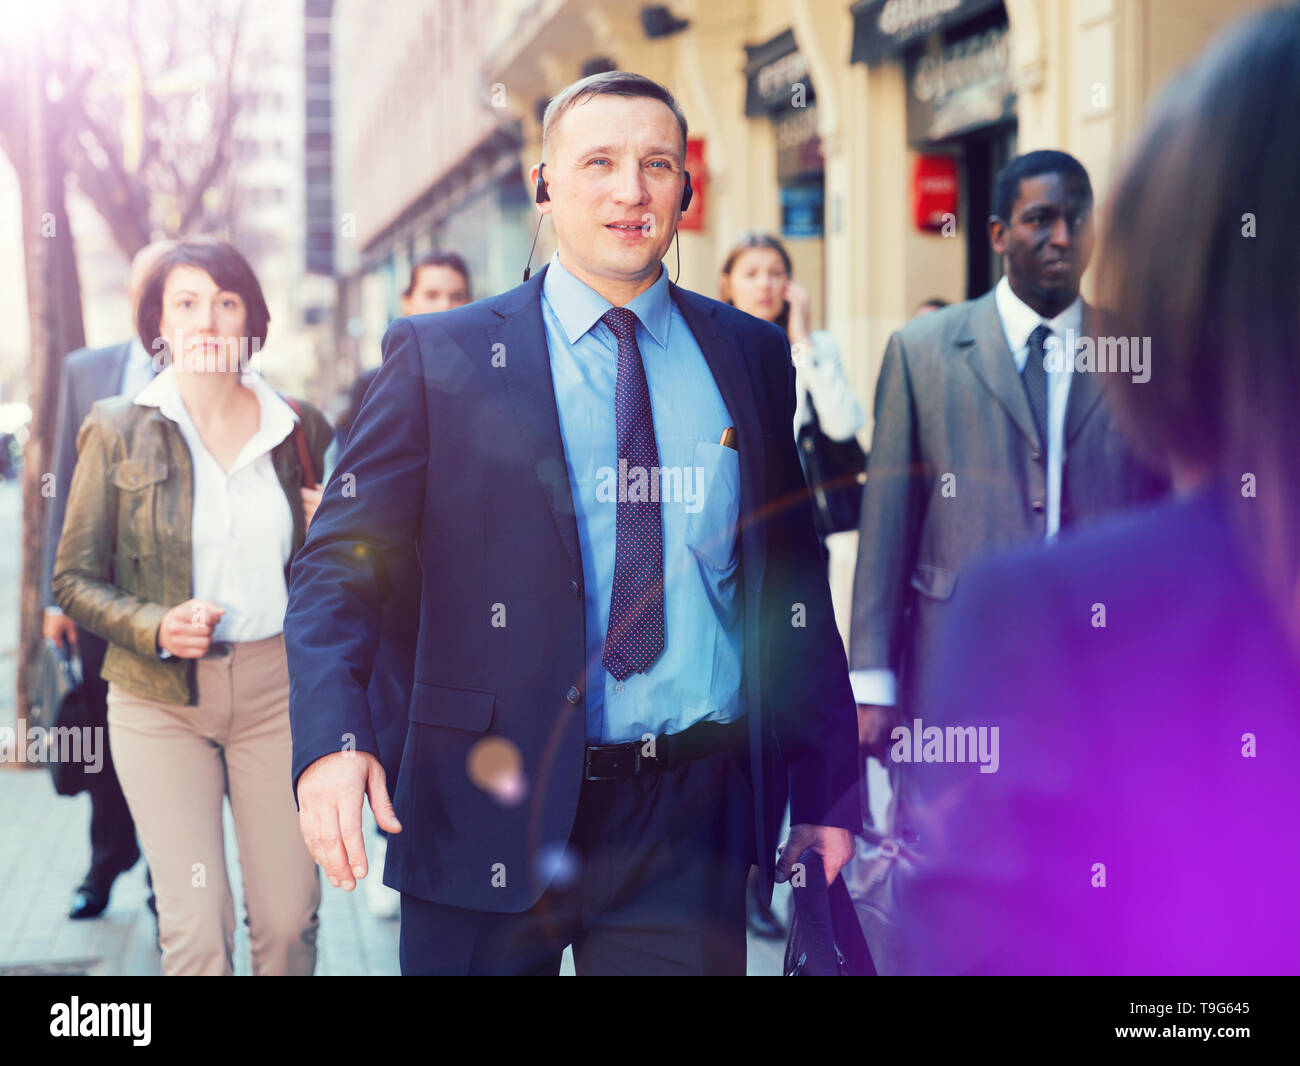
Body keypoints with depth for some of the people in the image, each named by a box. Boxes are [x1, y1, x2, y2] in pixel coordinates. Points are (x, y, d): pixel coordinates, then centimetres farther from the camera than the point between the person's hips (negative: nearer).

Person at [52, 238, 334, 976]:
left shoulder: (300, 428, 5)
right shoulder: (117, 430, 0)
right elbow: (75, 578, 3)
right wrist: (155, 628, -14)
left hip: (279, 687, 2)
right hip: (162, 698, -2)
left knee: (290, 920, 3)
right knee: (196, 928, -4)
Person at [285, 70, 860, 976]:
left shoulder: (751, 357, 9)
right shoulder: (439, 356, 0)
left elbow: (797, 586, 11)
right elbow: (340, 566, -3)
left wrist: (827, 798, 9)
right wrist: (333, 739, -21)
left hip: (689, 831, 2)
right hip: (491, 815, -2)